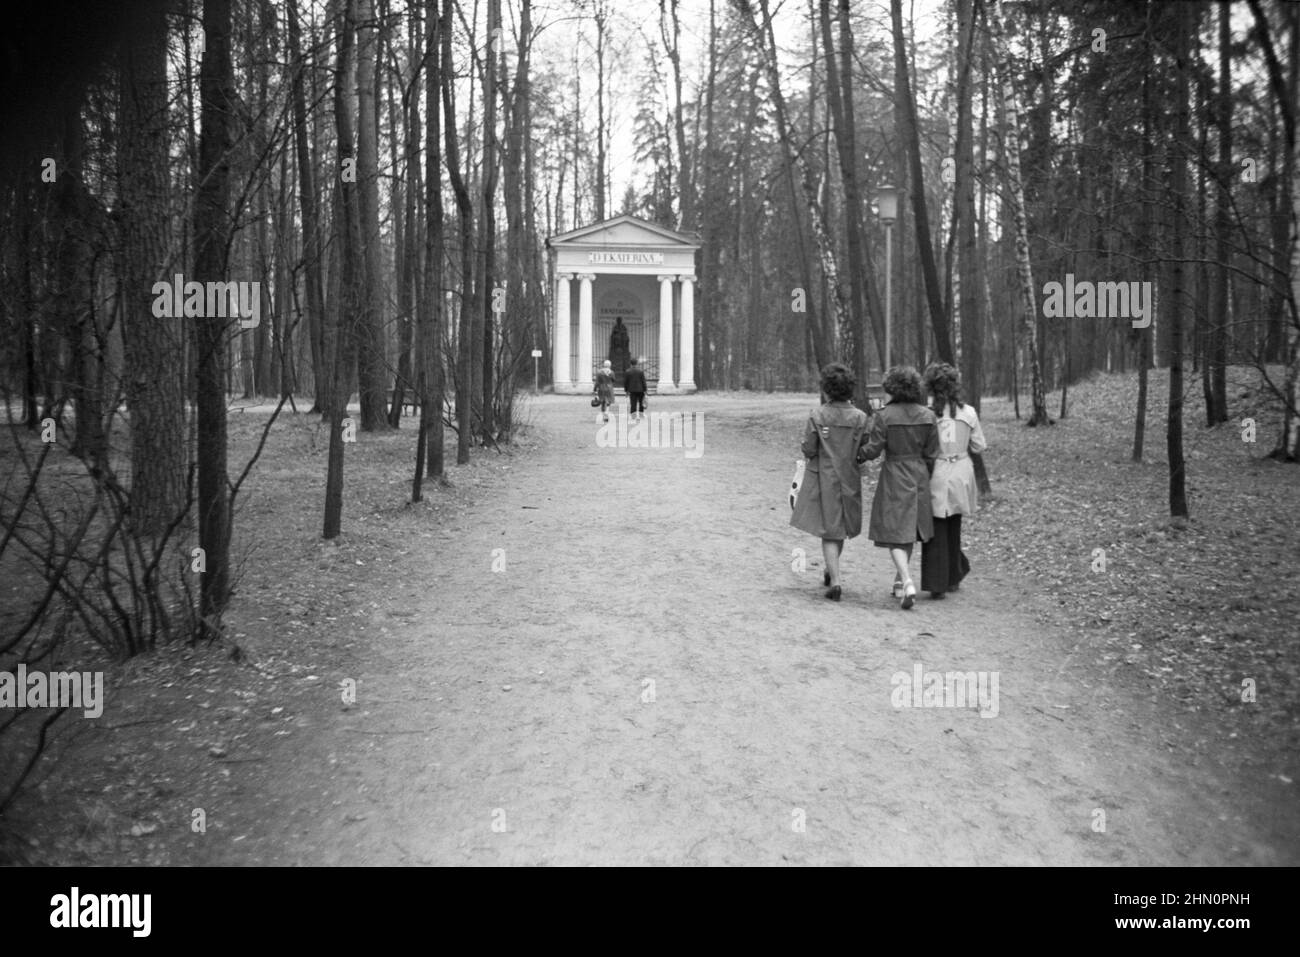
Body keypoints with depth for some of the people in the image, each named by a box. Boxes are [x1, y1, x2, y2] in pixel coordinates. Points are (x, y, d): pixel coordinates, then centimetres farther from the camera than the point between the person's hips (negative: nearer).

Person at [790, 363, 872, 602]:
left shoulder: (817, 416, -12)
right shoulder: (861, 418, -5)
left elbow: (808, 450, -11)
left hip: (823, 479, -2)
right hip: (849, 480, 3)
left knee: (829, 531, 3)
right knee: (841, 528, 20)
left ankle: (835, 581, -8)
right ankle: (831, 572, 37)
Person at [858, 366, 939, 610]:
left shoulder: (884, 415, -13)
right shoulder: (927, 416, -1)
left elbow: (873, 449, -12)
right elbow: (932, 454, 2)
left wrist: (857, 456, 8)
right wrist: (926, 478, 14)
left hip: (894, 475, -4)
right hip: (919, 476, 4)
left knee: (895, 531, 0)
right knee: (908, 528, 17)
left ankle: (907, 582, -18)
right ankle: (899, 581, 26)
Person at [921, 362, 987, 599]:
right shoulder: (968, 413, -3)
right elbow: (979, 446, 3)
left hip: (935, 475, -3)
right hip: (960, 474, 3)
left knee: (936, 530, 5)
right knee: (953, 528, 20)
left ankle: (936, 582, 1)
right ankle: (953, 577, 32)